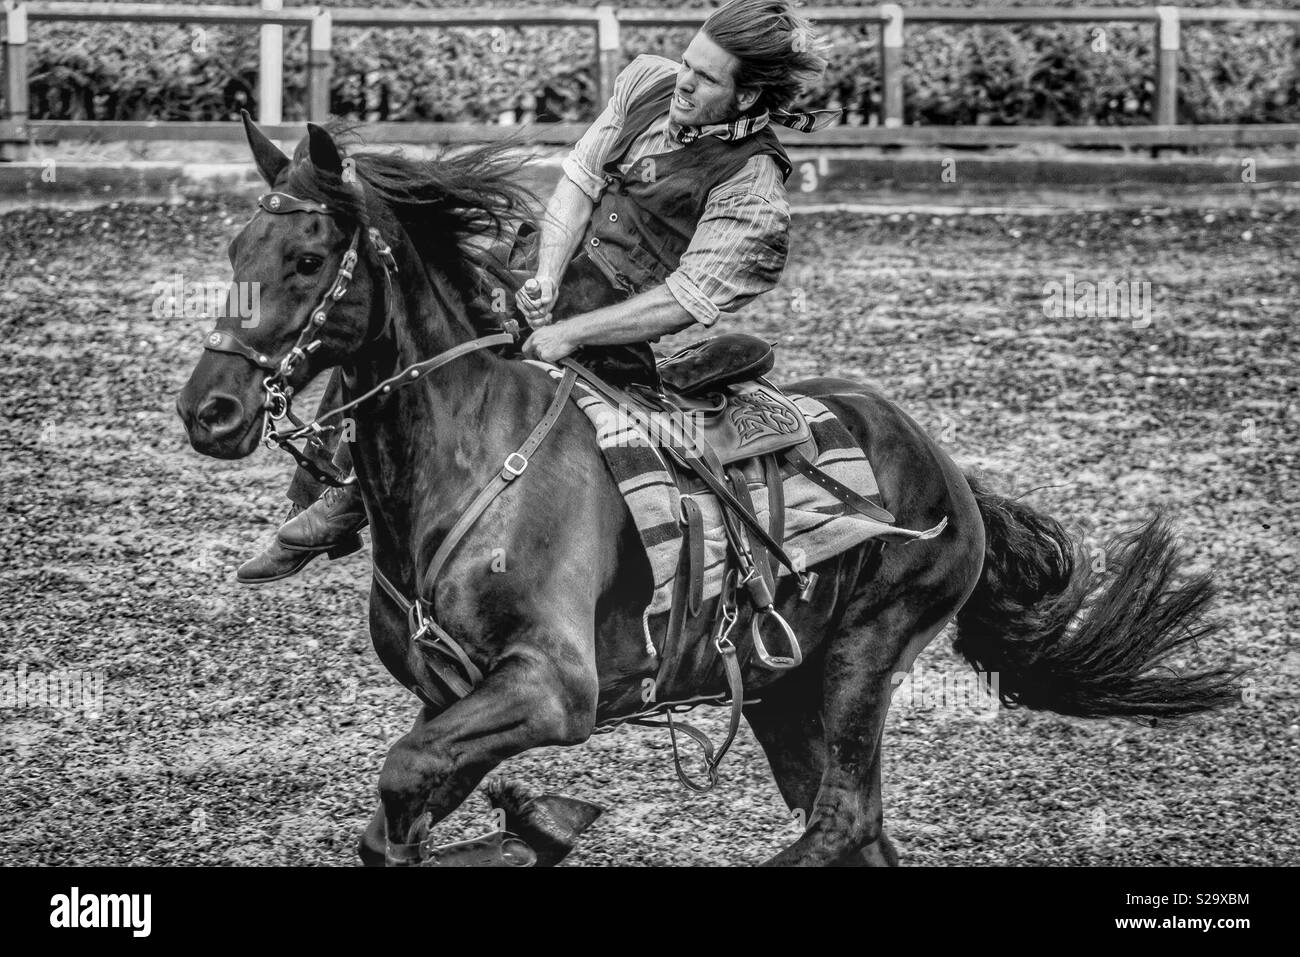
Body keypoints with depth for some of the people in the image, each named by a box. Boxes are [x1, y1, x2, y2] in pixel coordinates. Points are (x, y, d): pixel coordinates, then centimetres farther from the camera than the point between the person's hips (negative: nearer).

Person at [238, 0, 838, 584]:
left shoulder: (751, 194, -14)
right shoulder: (650, 82, 4)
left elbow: (684, 301, -17)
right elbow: (578, 181, 2)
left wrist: (567, 333, -21)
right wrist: (546, 275, -13)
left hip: (601, 342, -7)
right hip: (525, 277, 7)